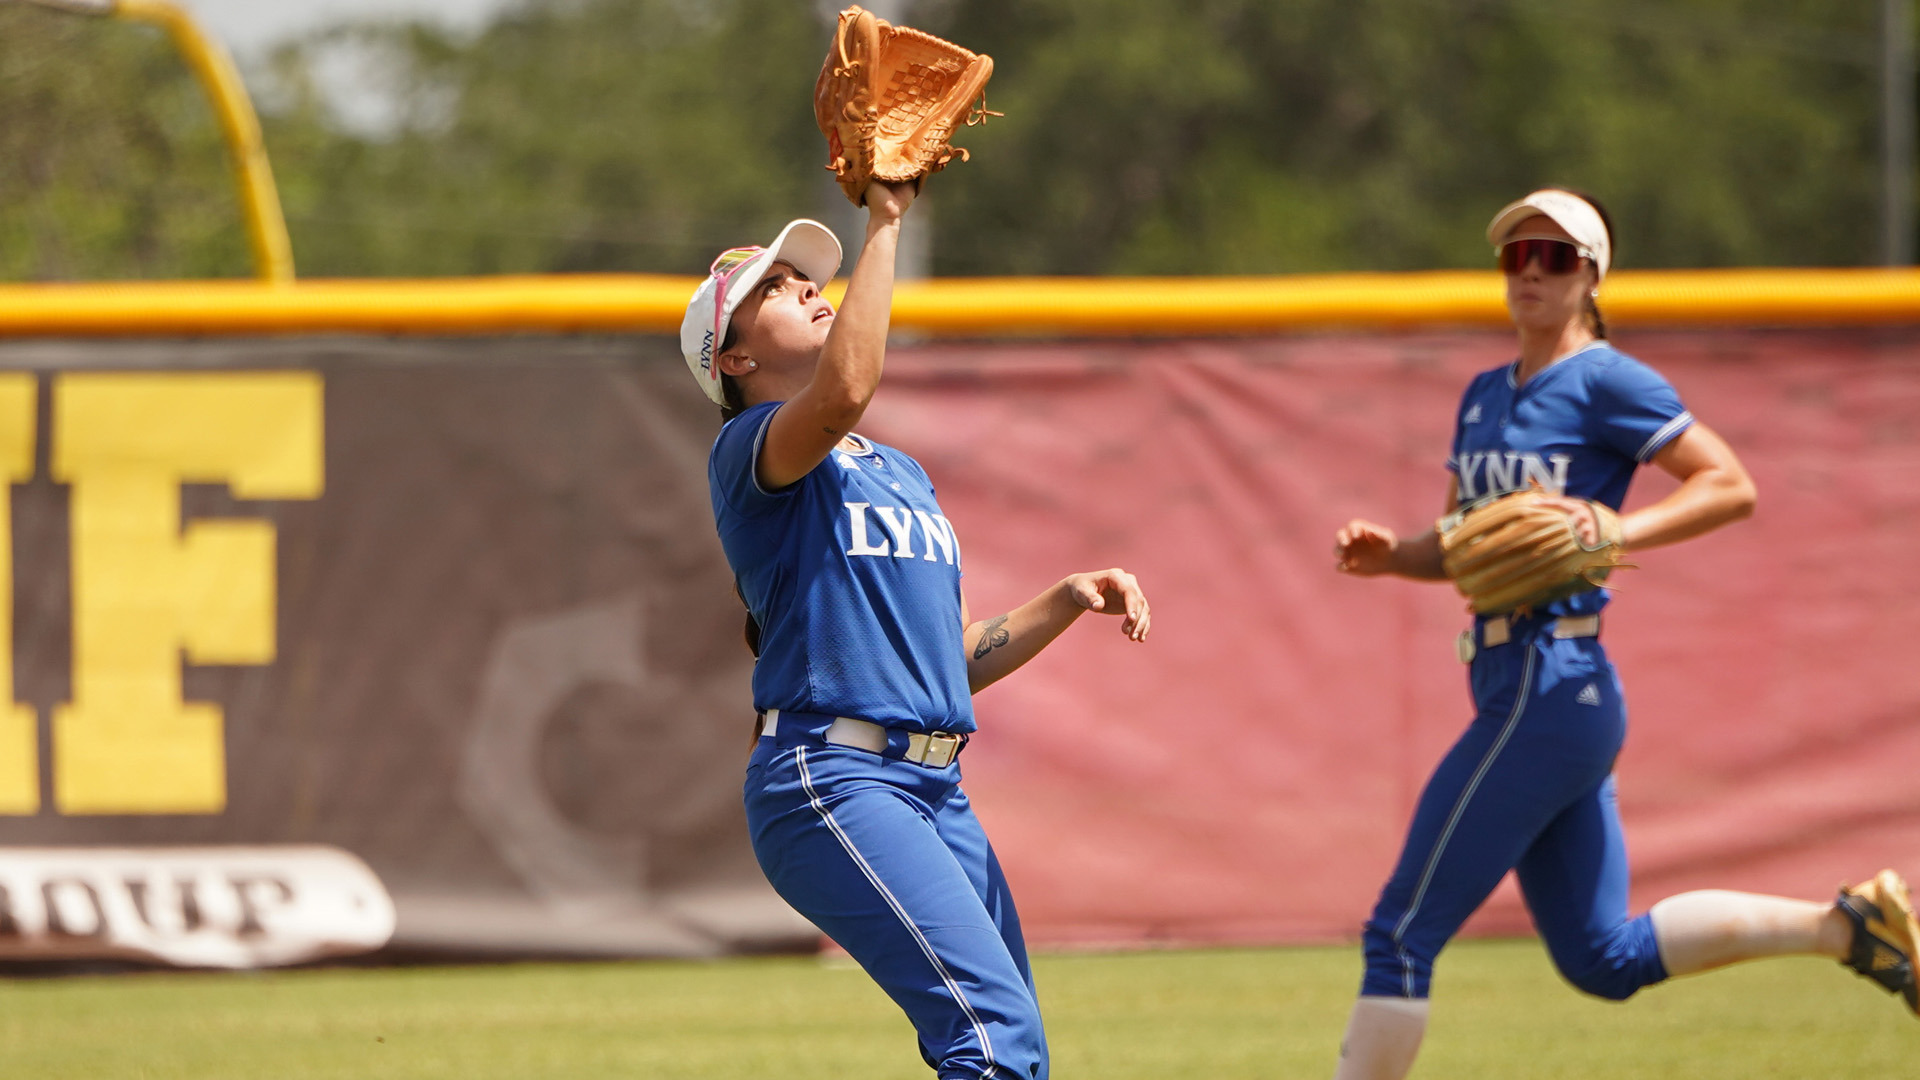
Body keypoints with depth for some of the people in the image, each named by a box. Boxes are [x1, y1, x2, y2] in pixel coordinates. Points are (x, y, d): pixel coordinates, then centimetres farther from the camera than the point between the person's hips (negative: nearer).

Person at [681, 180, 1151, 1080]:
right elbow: (844, 392, -24)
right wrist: (884, 223, -16)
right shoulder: (748, 449, 0)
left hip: (936, 792, 8)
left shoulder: (904, 475, 25)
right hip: (830, 781, -8)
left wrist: (1067, 599, 8)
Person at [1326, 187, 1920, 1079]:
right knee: (1604, 960, 12)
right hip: (1517, 692, 10)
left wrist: (1616, 531, -24)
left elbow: (1731, 487, -12)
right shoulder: (1485, 396, 18)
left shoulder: (1607, 382, -7)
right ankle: (1843, 925, 15)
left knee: (1403, 934, -7)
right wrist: (1391, 555, 4)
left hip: (1552, 693, -10)